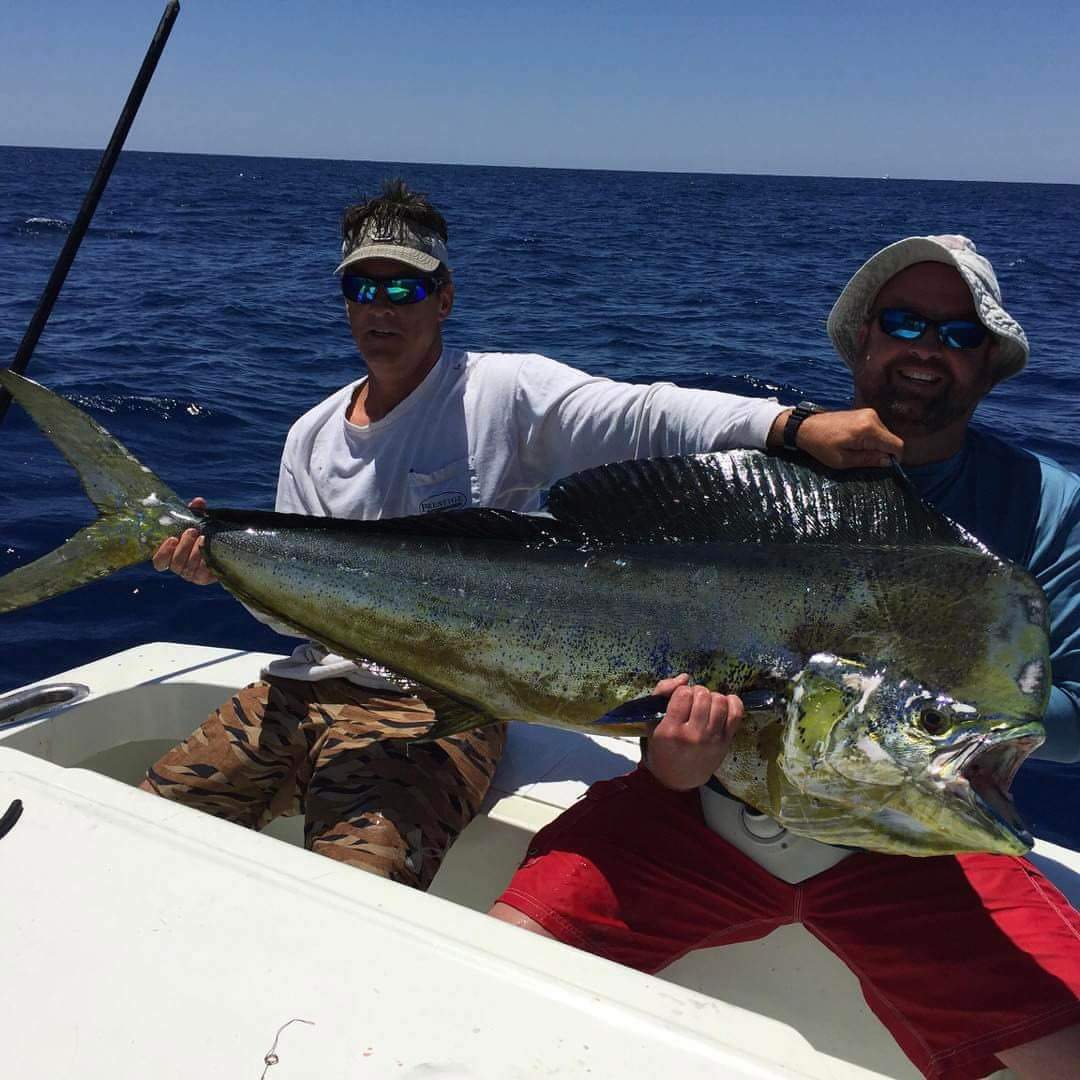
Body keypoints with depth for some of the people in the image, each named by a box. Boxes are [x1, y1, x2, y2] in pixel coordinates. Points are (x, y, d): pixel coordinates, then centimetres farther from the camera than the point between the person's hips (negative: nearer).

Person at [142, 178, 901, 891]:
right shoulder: (312, 437, 12)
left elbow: (646, 416, -22)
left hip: (436, 706, -6)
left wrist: (797, 426, -37)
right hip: (308, 685, 7)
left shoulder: (504, 394, -7)